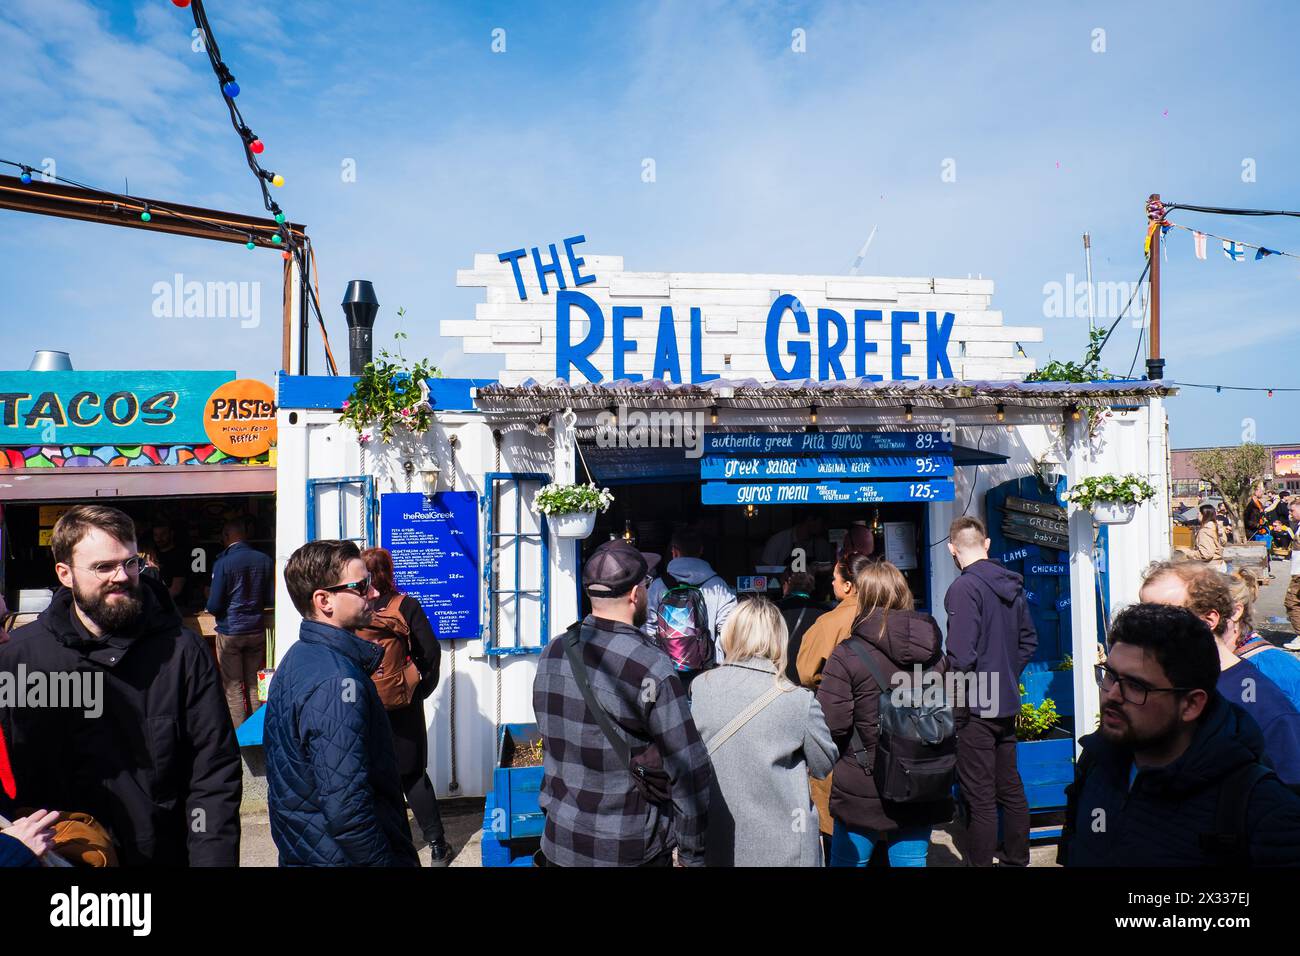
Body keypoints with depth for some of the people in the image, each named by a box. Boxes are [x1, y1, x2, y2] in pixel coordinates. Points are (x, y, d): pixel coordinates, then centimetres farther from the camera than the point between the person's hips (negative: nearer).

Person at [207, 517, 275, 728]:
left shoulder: (223, 563, -14)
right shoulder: (265, 560, -3)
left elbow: (214, 606, -13)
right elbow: (270, 599, 3)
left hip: (230, 632, -4)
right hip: (257, 630, 4)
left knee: (233, 688, 4)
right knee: (254, 686, 13)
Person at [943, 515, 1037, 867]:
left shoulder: (964, 587, -19)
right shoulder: (1012, 584, 7)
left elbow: (961, 655, -24)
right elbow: (1029, 640, 17)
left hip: (975, 707, -8)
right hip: (1008, 703, 8)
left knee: (980, 798, 0)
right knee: (1010, 788, 19)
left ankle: (980, 862, 8)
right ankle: (1016, 859, 31)